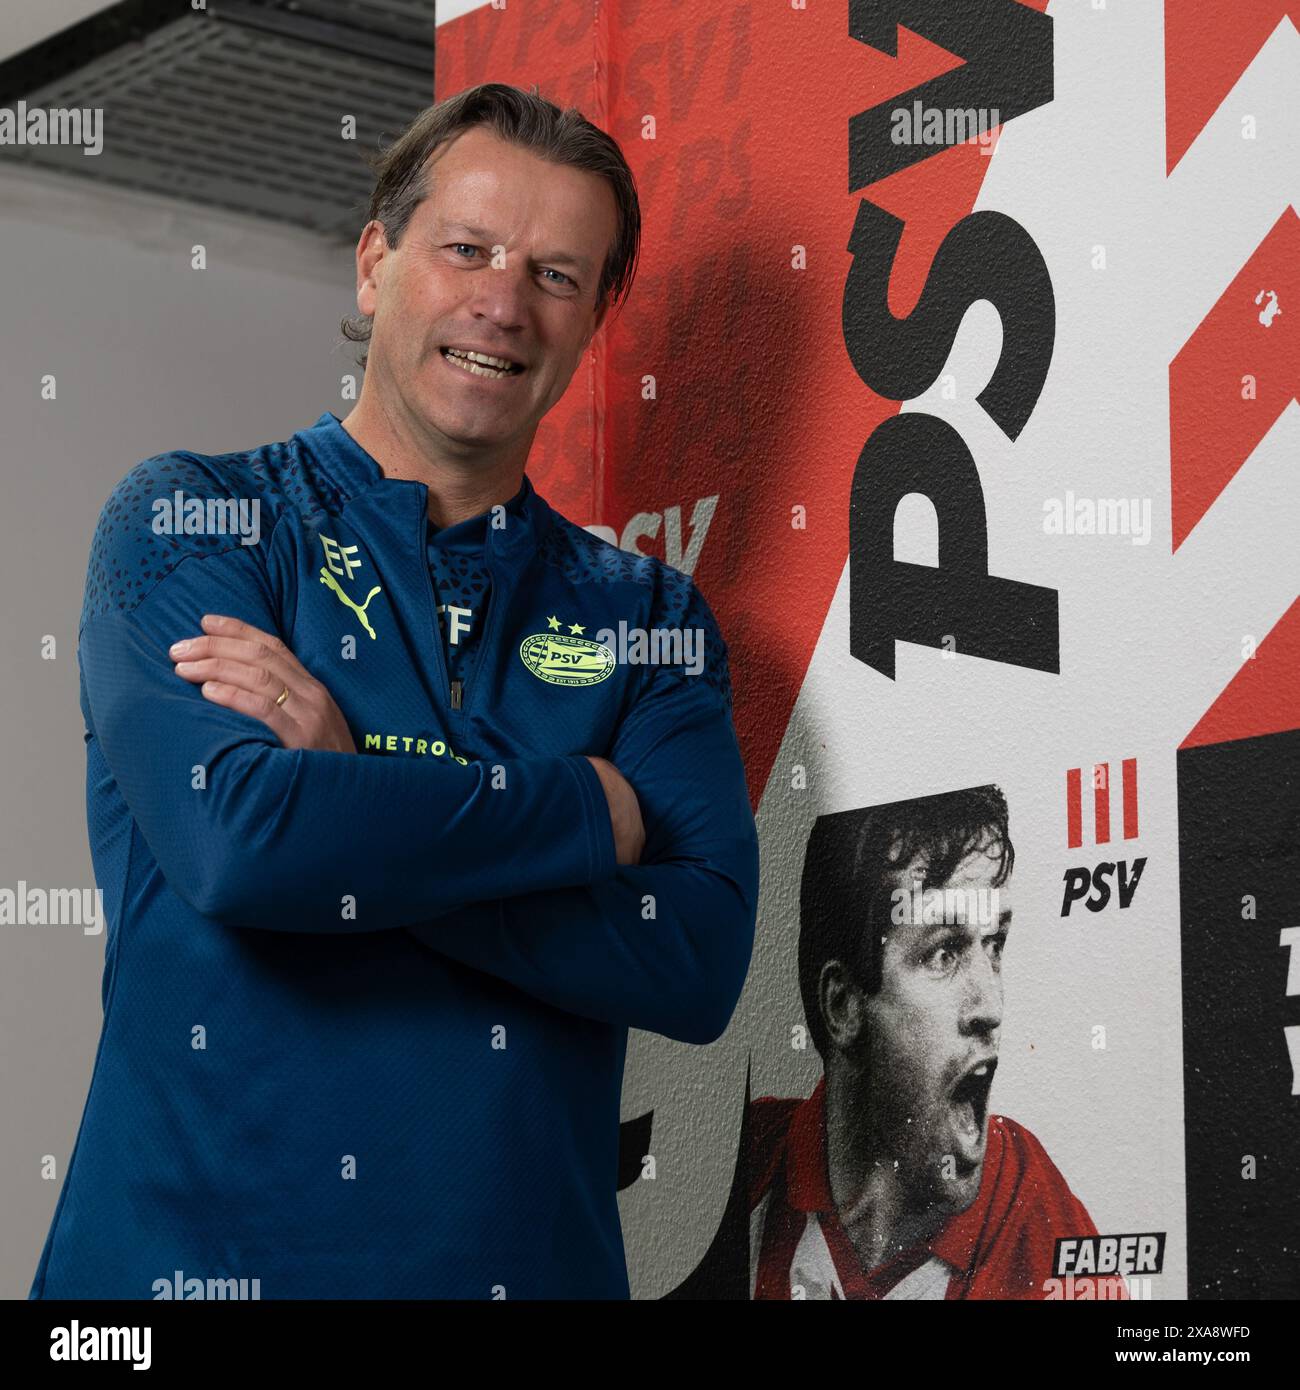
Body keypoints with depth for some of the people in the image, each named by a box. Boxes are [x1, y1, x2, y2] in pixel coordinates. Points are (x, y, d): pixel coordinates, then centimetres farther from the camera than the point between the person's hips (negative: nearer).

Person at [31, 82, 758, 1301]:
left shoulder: (647, 617, 6)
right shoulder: (188, 520, -1)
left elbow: (701, 961, -8)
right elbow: (233, 838, -18)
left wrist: (358, 797, -16)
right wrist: (588, 813, -9)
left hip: (532, 1261, 3)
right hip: (197, 1255, -2)